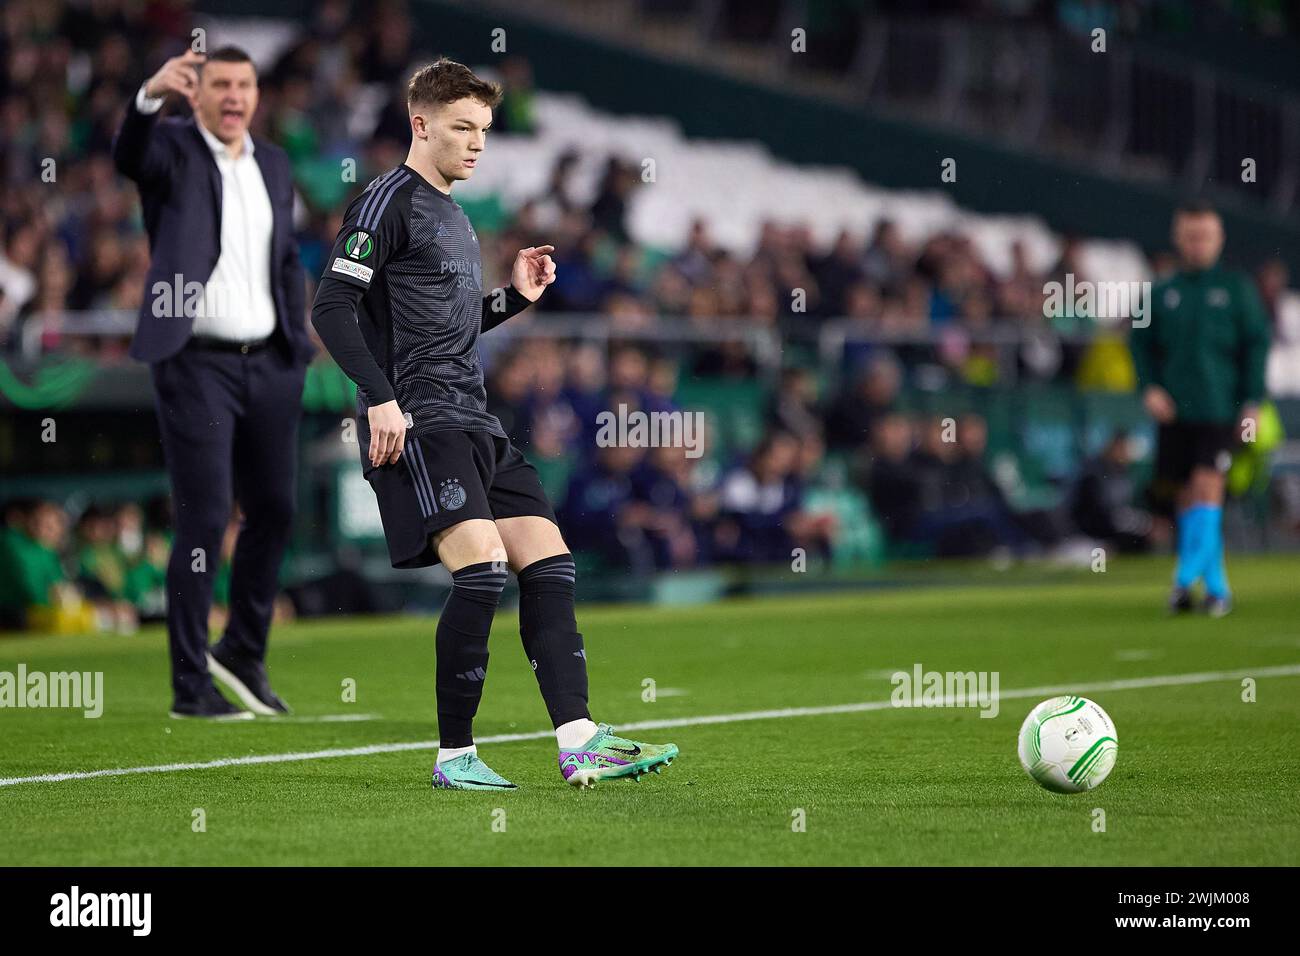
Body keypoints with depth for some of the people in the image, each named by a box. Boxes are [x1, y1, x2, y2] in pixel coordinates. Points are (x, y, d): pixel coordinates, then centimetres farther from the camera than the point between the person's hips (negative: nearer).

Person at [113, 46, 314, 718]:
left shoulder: (273, 164, 15)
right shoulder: (173, 148, -3)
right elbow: (128, 154, -26)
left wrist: (298, 347, 10)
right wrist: (152, 95, -46)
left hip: (268, 363, 6)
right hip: (196, 362, -6)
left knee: (273, 512, 10)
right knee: (204, 521, -7)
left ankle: (243, 653, 28)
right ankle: (190, 686, -2)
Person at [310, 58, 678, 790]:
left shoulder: (454, 216, 22)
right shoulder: (389, 203, -5)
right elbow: (333, 306, -13)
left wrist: (516, 298, 15)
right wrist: (379, 398, -22)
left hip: (475, 425, 9)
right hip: (417, 424, -9)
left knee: (550, 563, -1)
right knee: (483, 566, -20)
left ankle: (579, 741, -5)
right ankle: (455, 755, -10)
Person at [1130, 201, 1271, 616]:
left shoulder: (1237, 288, 4)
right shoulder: (1162, 294, 9)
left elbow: (1257, 343, 3)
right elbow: (1142, 343, 13)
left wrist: (1252, 402, -4)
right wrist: (1149, 387, -3)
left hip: (1220, 410, -3)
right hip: (1174, 411, 3)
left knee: (1207, 487, -15)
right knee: (1184, 496, 3)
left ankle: (1187, 577, -18)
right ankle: (1216, 585, 11)